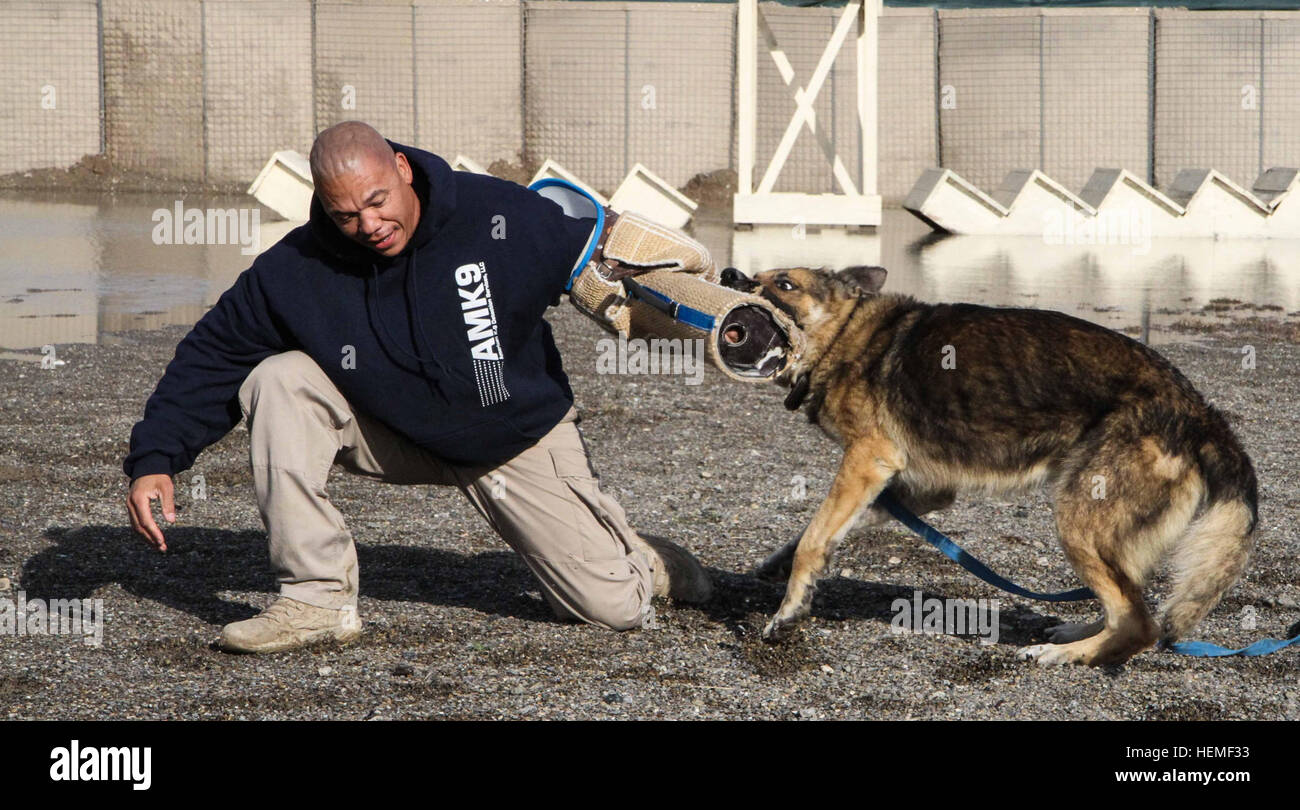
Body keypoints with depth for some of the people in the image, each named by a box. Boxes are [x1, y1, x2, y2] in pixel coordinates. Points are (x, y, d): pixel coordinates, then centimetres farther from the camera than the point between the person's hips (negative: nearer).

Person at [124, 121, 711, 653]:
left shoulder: (503, 219, -23)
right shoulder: (294, 271, -19)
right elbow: (209, 358, -10)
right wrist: (154, 458, -19)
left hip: (520, 438, -1)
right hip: (397, 436, 1)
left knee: (614, 610, -9)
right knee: (278, 381, -24)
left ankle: (641, 561, 33)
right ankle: (317, 596, -19)